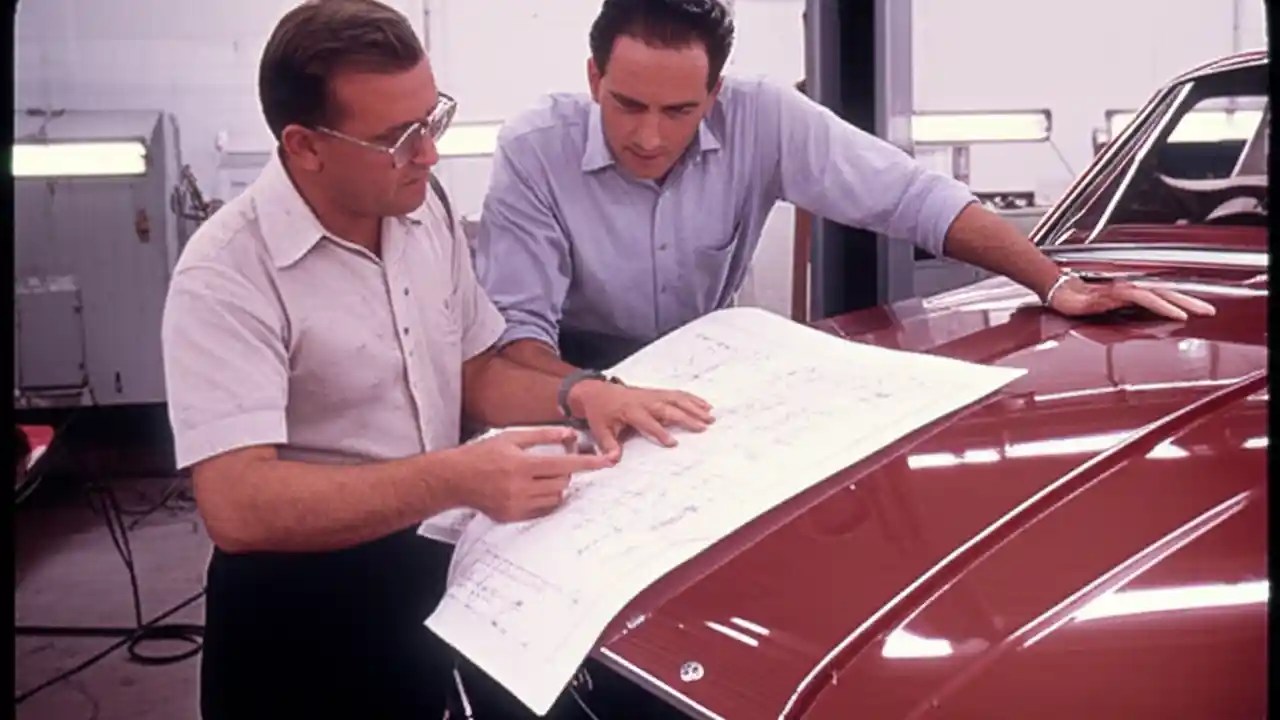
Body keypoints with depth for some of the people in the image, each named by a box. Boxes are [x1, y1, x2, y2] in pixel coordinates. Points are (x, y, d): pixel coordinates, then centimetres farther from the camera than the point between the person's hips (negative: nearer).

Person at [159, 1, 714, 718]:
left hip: (439, 557, 5)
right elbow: (238, 506, -28)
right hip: (309, 608, -5)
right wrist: (455, 480, -34)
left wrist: (578, 394, -8)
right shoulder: (227, 277, -19)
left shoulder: (422, 209, 2)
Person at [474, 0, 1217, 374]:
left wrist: (1058, 283, -25)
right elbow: (514, 326, -23)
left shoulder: (761, 120, -18)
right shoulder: (535, 150, -21)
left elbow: (912, 195, -17)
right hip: (580, 372, -2)